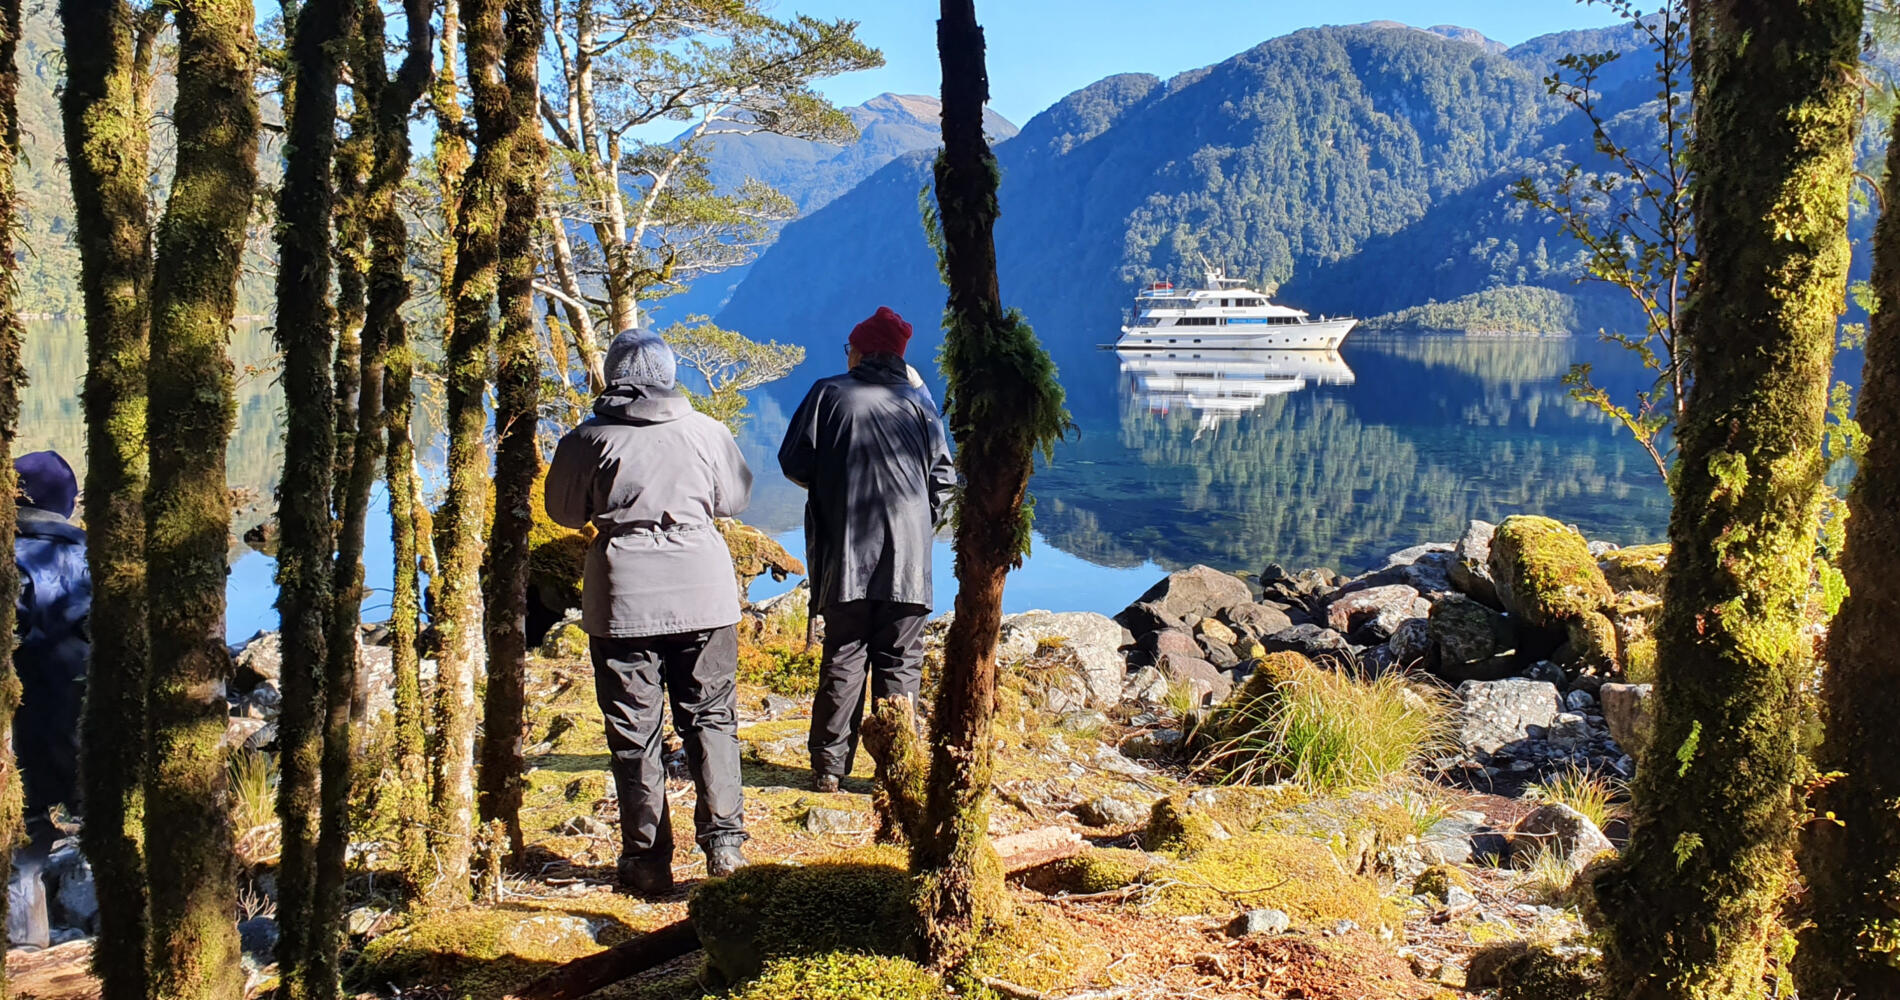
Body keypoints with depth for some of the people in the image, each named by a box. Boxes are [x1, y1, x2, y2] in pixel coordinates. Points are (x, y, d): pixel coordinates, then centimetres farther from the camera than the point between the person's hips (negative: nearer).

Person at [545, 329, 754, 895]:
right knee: (711, 718, 13)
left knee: (633, 732, 7)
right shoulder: (705, 431, 0)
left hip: (623, 601, -1)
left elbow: (564, 512, 9)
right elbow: (735, 498, 14)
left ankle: (647, 859, 10)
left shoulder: (589, 439, -4)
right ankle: (724, 839, 7)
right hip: (704, 595, 2)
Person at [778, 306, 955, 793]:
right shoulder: (918, 402, 5)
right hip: (908, 560, 0)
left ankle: (828, 767, 10)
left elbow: (793, 462, 1)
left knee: (842, 660, 8)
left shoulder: (828, 394, 1)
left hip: (845, 555, 0)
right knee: (900, 662, 6)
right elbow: (944, 480, 5)